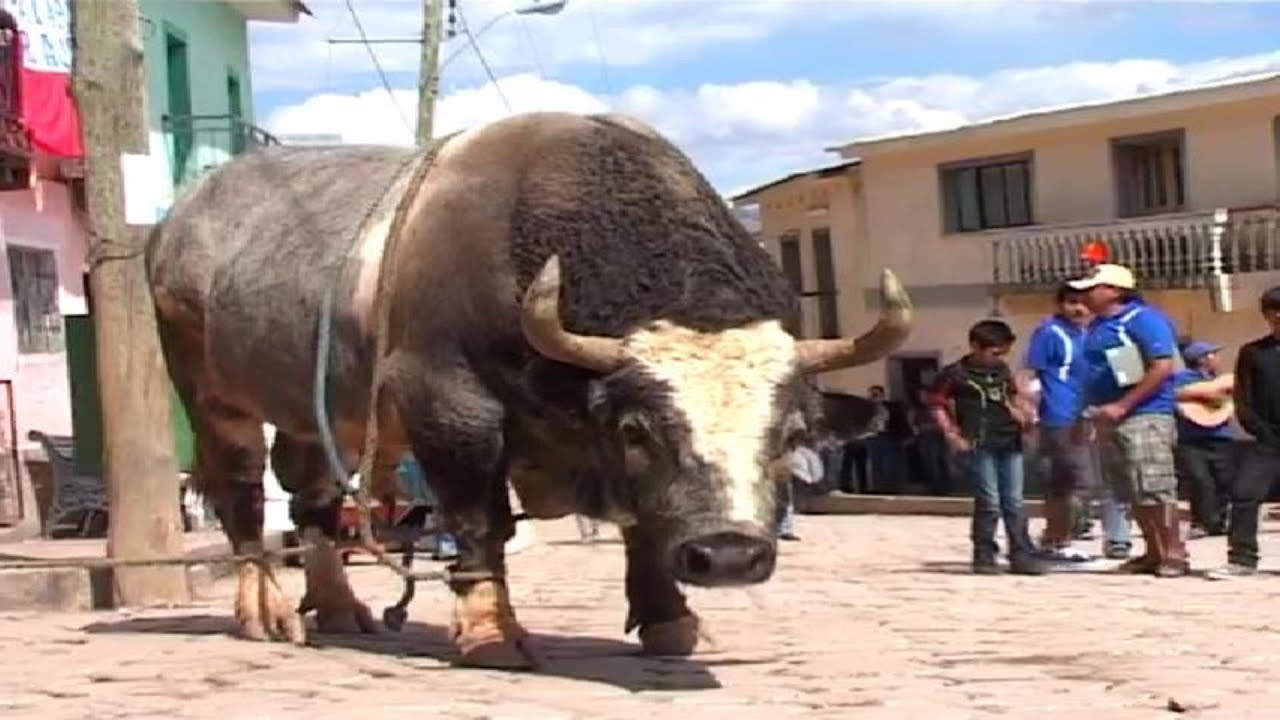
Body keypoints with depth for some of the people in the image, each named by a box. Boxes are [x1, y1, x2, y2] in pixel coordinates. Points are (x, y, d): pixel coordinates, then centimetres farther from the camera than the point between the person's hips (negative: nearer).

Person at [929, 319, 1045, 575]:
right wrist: (953, 436, -9)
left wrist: (1017, 413, 9)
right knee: (989, 503, -6)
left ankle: (1022, 556, 9)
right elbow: (938, 406, -2)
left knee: (1015, 503, 6)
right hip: (981, 446, -6)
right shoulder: (955, 374, -4)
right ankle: (984, 558, 3)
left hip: (1010, 442, 6)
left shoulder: (1003, 370, 14)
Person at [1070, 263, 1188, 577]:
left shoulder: (1144, 319, -10)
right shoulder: (1097, 326, 15)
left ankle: (1174, 554, -6)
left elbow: (1163, 368, -17)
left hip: (1143, 415, -9)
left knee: (1154, 488, -11)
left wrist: (1122, 406, -19)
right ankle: (1154, 553, 16)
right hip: (1107, 418, 9)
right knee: (1131, 493, 9)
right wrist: (1089, 412, 16)